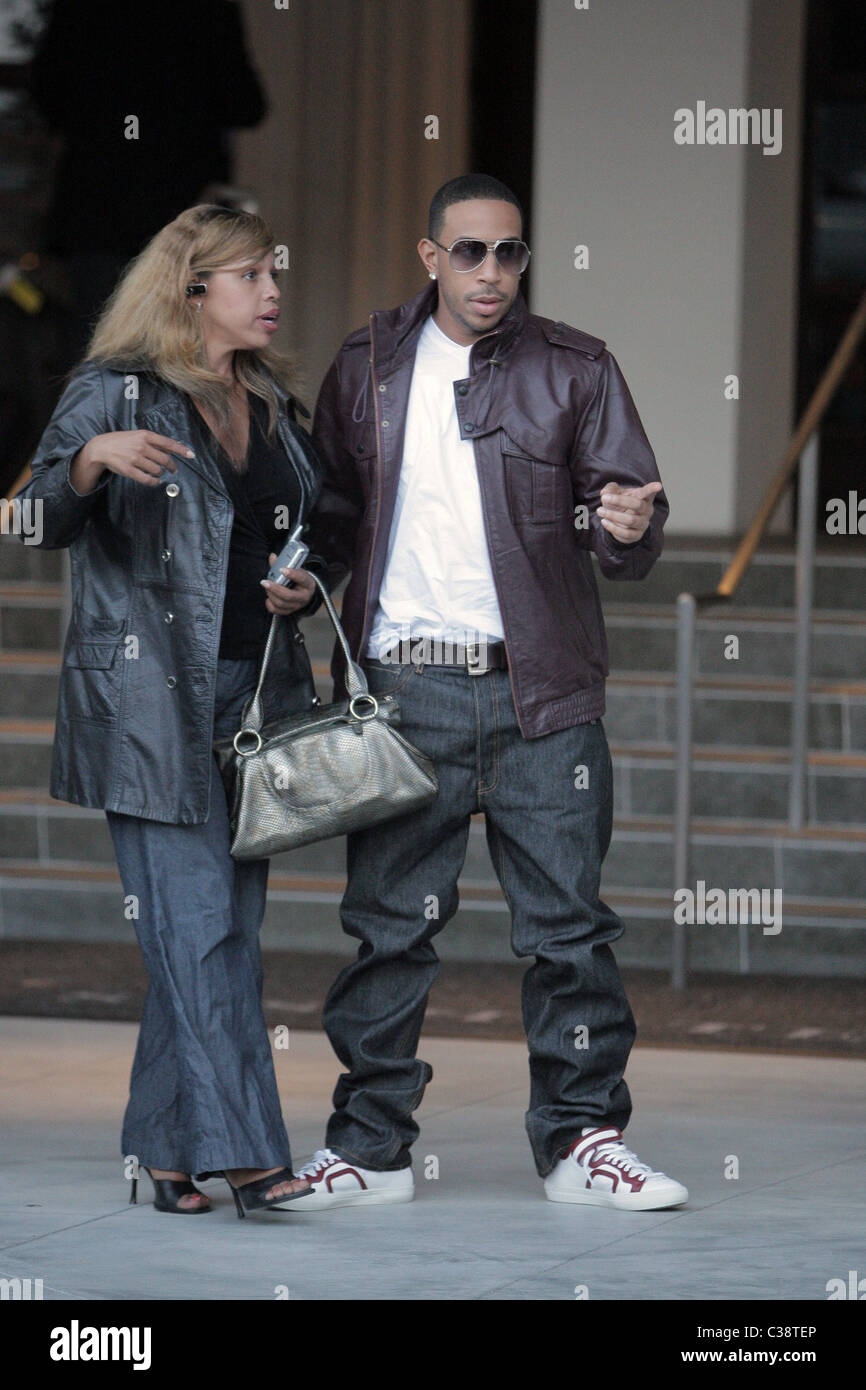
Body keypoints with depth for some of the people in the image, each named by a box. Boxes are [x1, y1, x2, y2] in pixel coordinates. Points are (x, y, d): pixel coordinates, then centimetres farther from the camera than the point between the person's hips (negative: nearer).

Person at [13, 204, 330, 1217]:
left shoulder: (272, 406, 16)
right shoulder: (113, 391, -2)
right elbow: (45, 519, -11)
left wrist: (303, 587, 4)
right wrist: (94, 458, -31)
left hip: (253, 694, 6)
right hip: (149, 701, -6)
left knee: (226, 926, 4)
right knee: (202, 927, -12)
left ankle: (166, 1151, 11)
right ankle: (243, 1157, -17)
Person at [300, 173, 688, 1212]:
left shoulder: (575, 371, 5)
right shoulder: (368, 368, 10)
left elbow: (629, 512, 0)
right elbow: (333, 512, 17)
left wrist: (627, 528, -22)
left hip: (540, 690, -1)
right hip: (403, 686, 1)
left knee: (567, 921, 0)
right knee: (387, 922, 2)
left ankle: (583, 1139, 8)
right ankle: (369, 1144, 10)